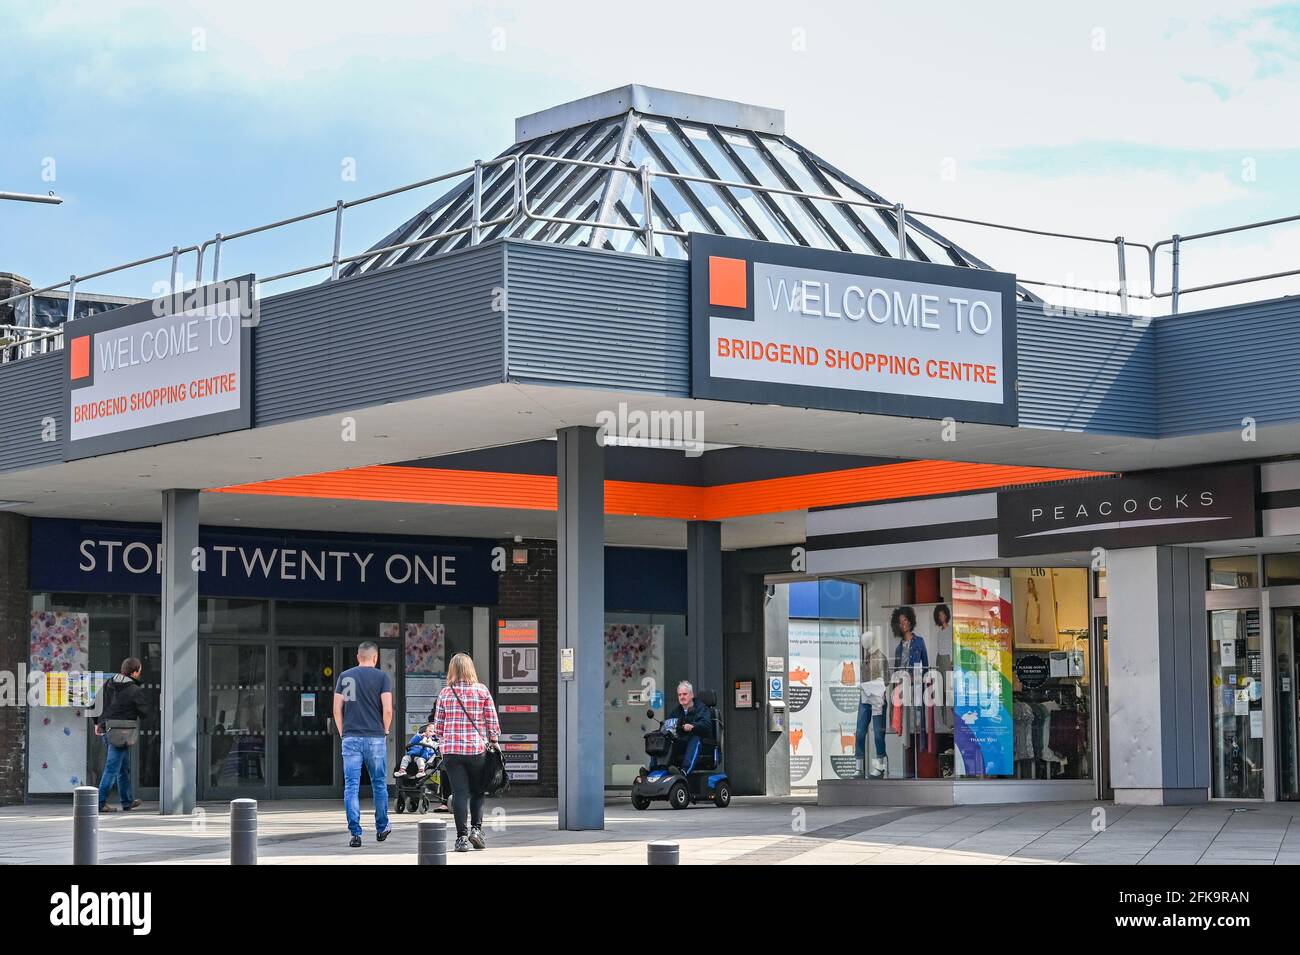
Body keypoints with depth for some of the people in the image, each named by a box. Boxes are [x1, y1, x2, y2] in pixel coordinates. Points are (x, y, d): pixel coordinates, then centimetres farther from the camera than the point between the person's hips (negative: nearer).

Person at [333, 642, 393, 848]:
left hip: (351, 738, 1)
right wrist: (385, 731, 8)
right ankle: (381, 828, 25)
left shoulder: (345, 676, 7)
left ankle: (355, 833, -6)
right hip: (375, 738, -1)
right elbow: (388, 709, -7)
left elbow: (337, 709, 5)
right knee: (379, 784, 14)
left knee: (351, 786, 0)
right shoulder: (381, 677, -1)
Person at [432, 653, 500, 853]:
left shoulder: (444, 693, 3)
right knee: (477, 792, 15)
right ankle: (476, 828, 1)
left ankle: (462, 836, -1)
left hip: (451, 750, 1)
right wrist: (493, 741, 14)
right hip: (477, 748, -1)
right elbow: (492, 721, 0)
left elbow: (438, 726, 6)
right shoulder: (482, 690, 0)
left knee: (459, 793, 2)